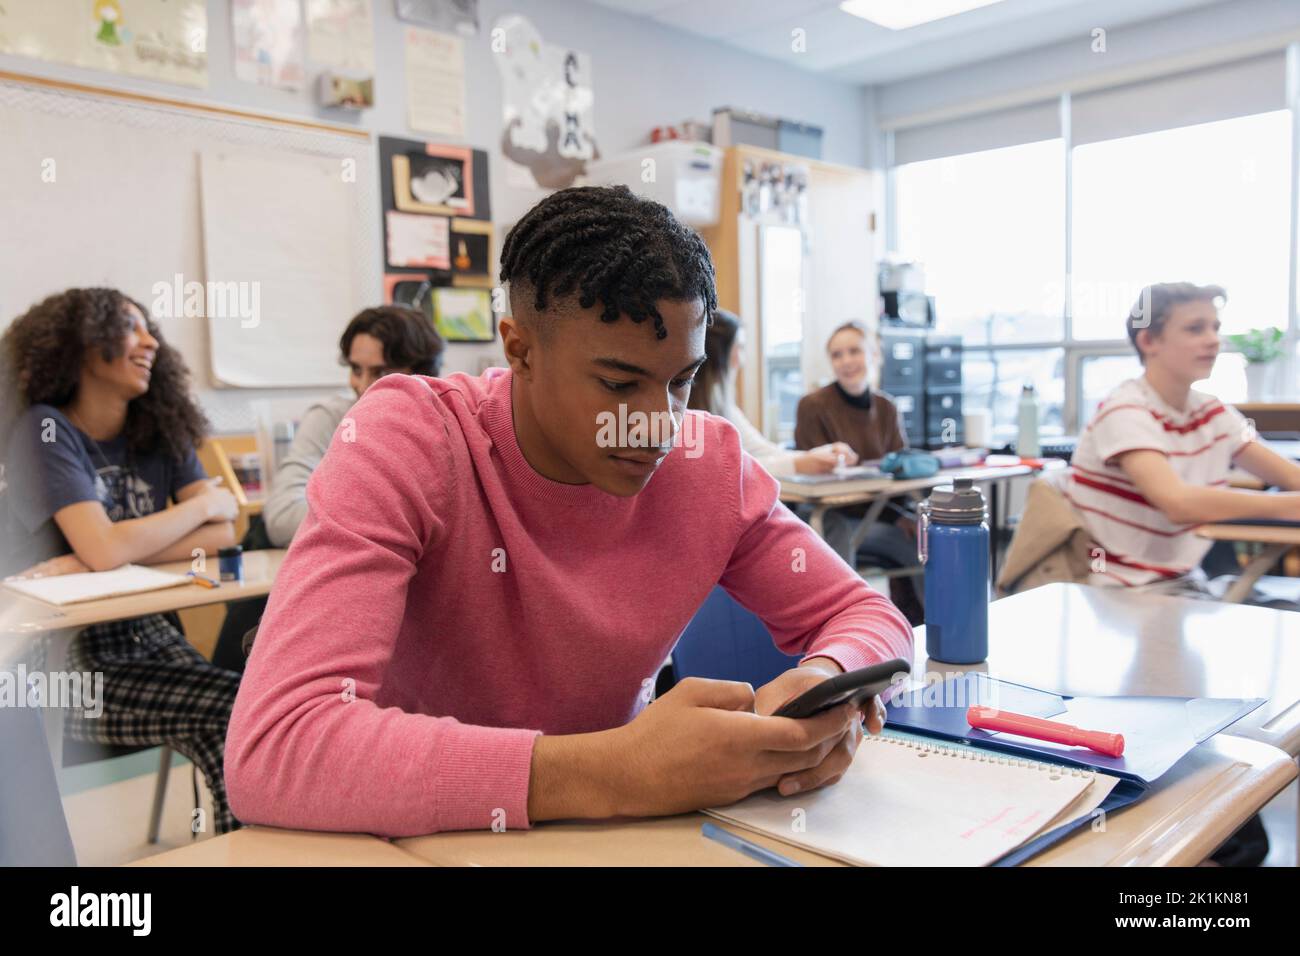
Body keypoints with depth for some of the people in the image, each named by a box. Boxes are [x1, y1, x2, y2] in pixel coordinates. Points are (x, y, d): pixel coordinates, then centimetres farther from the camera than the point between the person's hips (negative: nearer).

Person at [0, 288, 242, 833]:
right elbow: (105, 550, -23)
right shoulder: (45, 430, -10)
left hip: (145, 637, 5)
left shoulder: (159, 433, 6)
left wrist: (106, 556, -17)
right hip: (64, 663, -4)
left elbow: (221, 535, -6)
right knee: (227, 717, -24)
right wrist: (205, 503, -9)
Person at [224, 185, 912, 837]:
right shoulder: (405, 441, -21)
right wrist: (610, 776, -38)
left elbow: (865, 614, 0)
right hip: (424, 837, -2)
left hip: (615, 831, 3)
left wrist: (826, 684, -24)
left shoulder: (711, 462, -9)